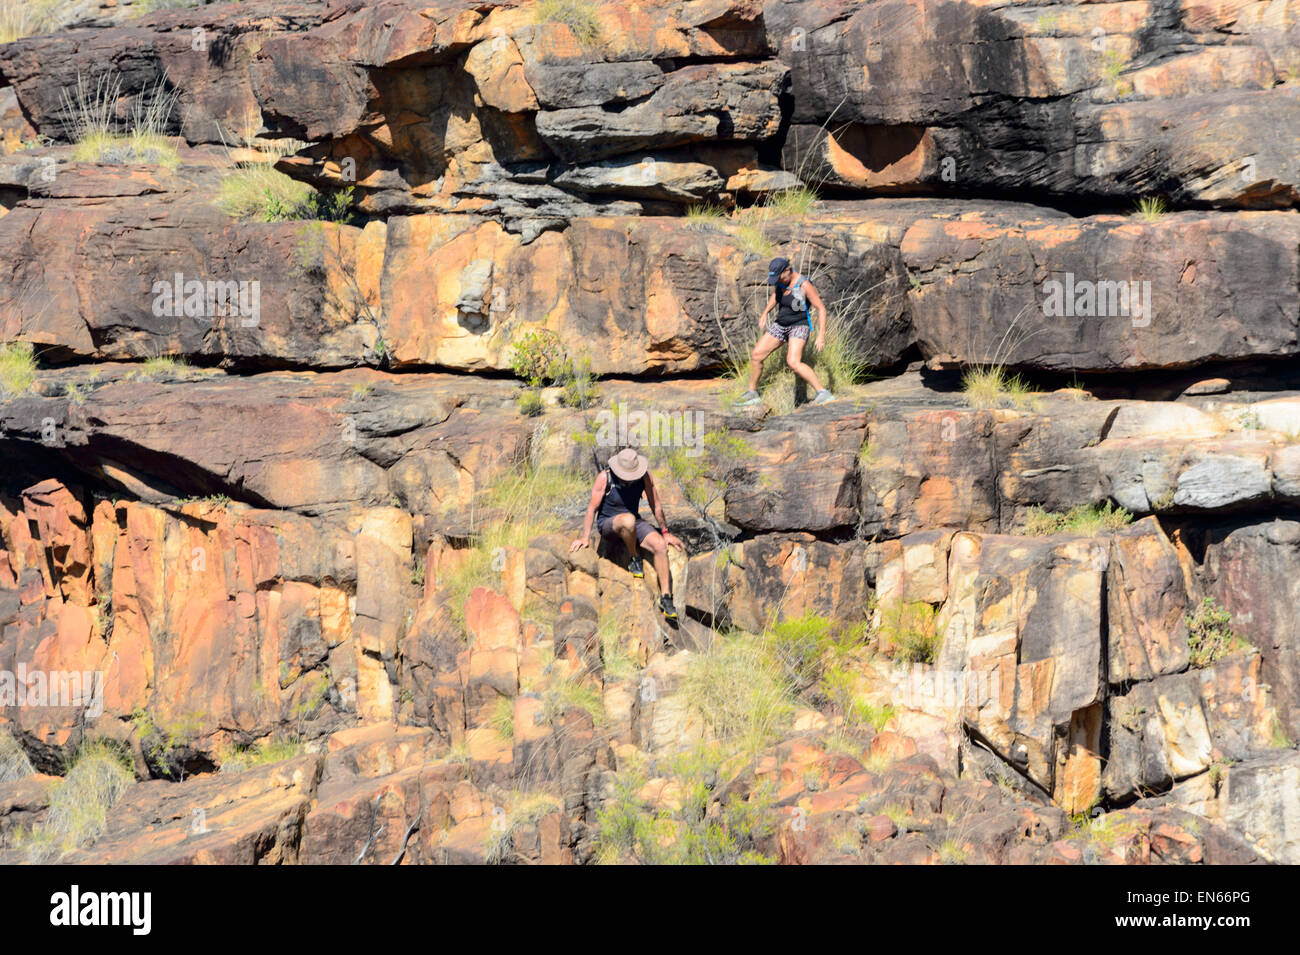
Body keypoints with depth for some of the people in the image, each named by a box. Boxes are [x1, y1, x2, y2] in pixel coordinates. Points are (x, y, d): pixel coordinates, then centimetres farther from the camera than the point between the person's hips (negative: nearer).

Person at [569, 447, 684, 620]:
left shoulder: (644, 476, -11)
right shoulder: (605, 478, -20)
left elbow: (656, 505, -1)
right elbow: (592, 508, -13)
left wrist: (665, 533, 4)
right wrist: (585, 537, -14)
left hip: (633, 522, 4)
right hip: (607, 524, -4)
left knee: (660, 545, -24)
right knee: (628, 519, -40)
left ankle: (665, 598, -21)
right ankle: (634, 559, -14)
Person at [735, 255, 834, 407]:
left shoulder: (804, 285, -24)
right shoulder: (779, 280, -4)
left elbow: (821, 308, -20)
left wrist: (821, 335, -25)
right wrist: (765, 312, 10)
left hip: (799, 326, -7)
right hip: (780, 325, 7)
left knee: (793, 362, -28)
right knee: (756, 355, 6)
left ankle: (822, 393, -25)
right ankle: (752, 394, 24)